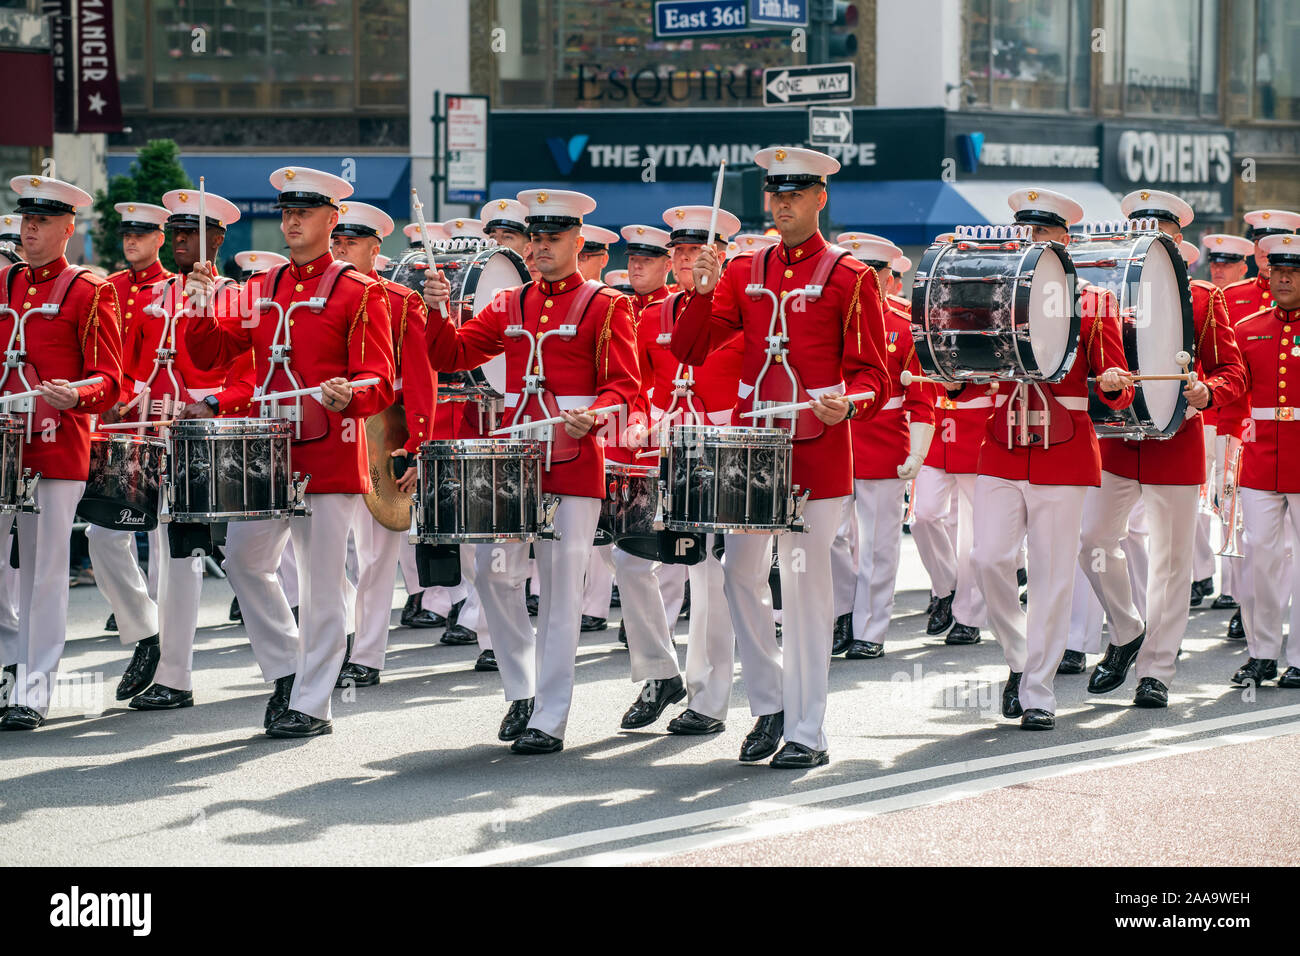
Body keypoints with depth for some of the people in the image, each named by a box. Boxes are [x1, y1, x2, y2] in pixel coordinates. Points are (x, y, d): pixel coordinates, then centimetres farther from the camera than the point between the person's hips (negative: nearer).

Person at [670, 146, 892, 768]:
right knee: (741, 576, 6)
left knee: (806, 584, -2)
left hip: (816, 444, -5)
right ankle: (770, 707, 22)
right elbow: (690, 349, 6)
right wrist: (703, 294, -11)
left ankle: (807, 733, 4)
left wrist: (850, 403, -24)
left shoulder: (849, 278, -3)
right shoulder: (746, 272, 10)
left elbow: (872, 373, -3)